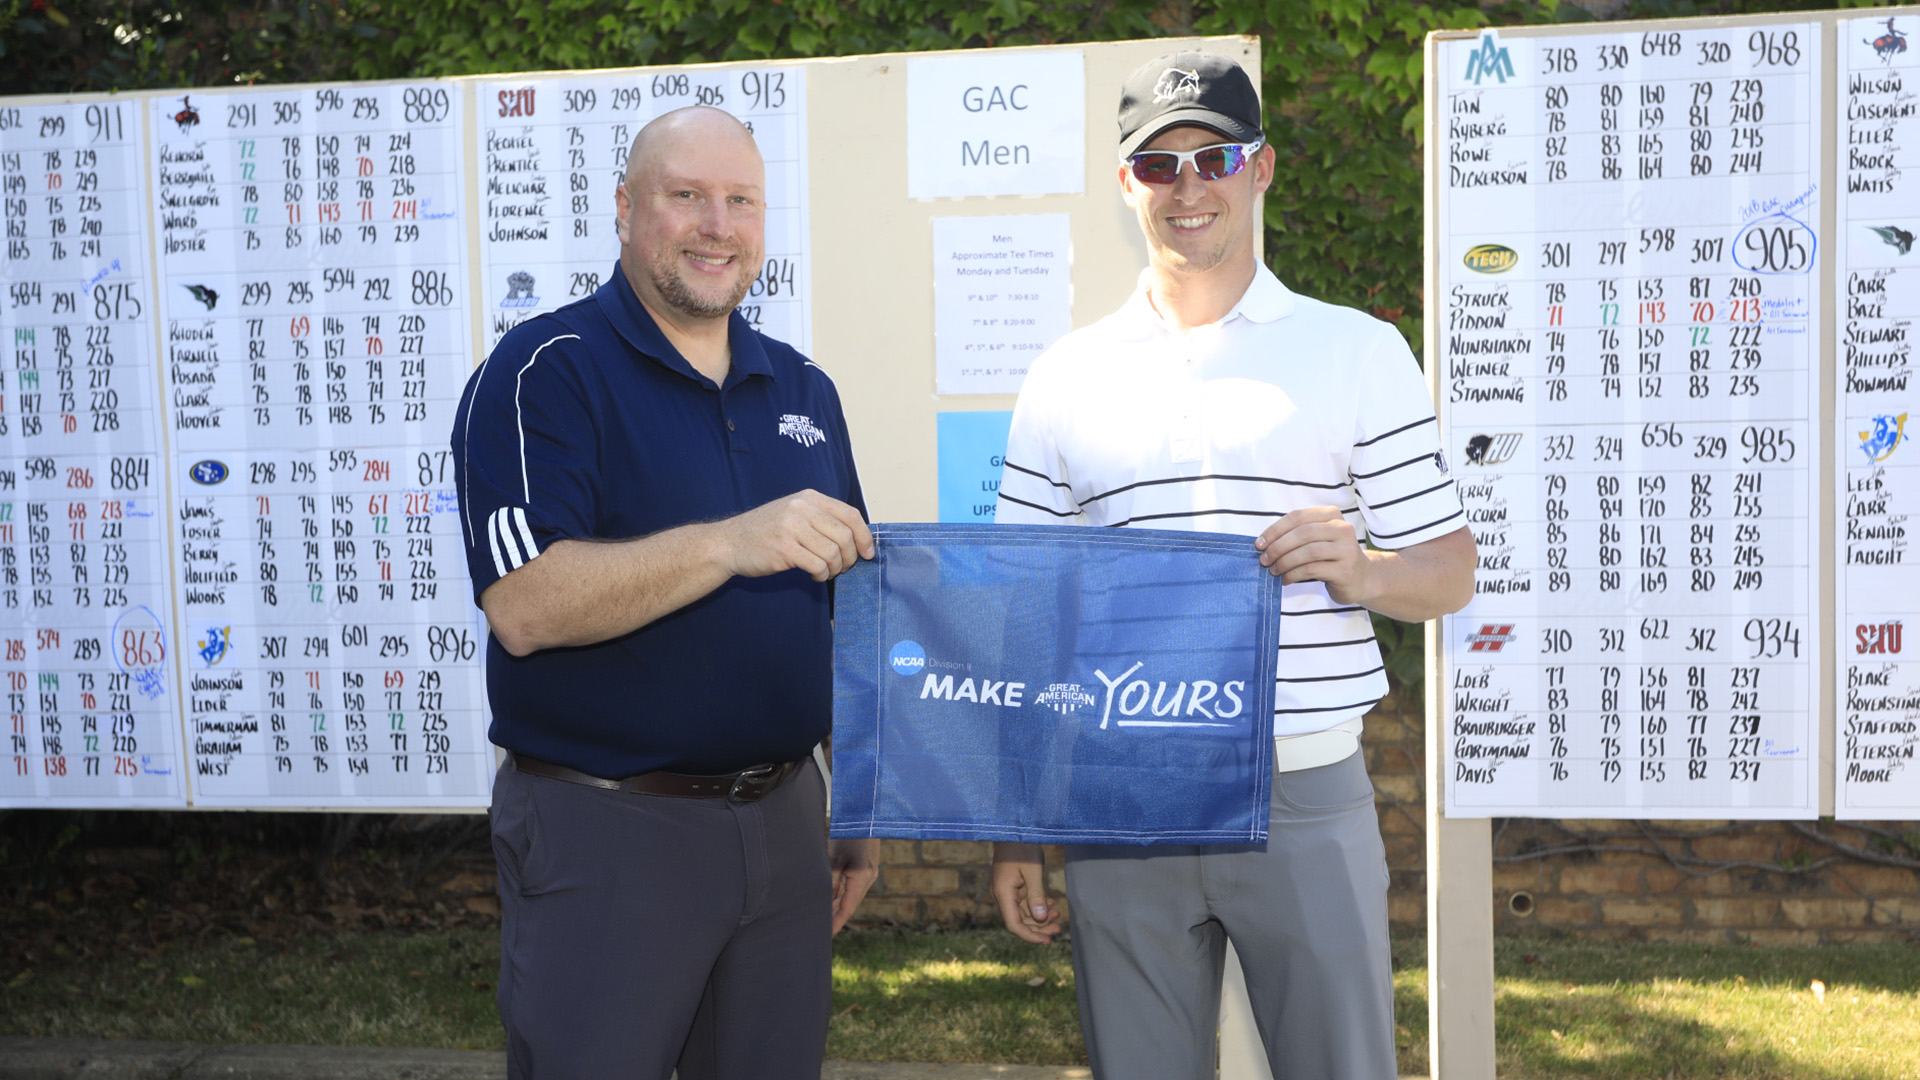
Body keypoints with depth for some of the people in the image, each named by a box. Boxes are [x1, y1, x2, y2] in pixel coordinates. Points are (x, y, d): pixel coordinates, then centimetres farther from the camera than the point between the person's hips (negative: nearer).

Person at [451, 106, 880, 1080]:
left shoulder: (804, 390, 11)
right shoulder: (544, 372, -8)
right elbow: (524, 606, -21)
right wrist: (729, 543, -31)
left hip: (784, 821, 6)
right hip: (606, 831, -5)